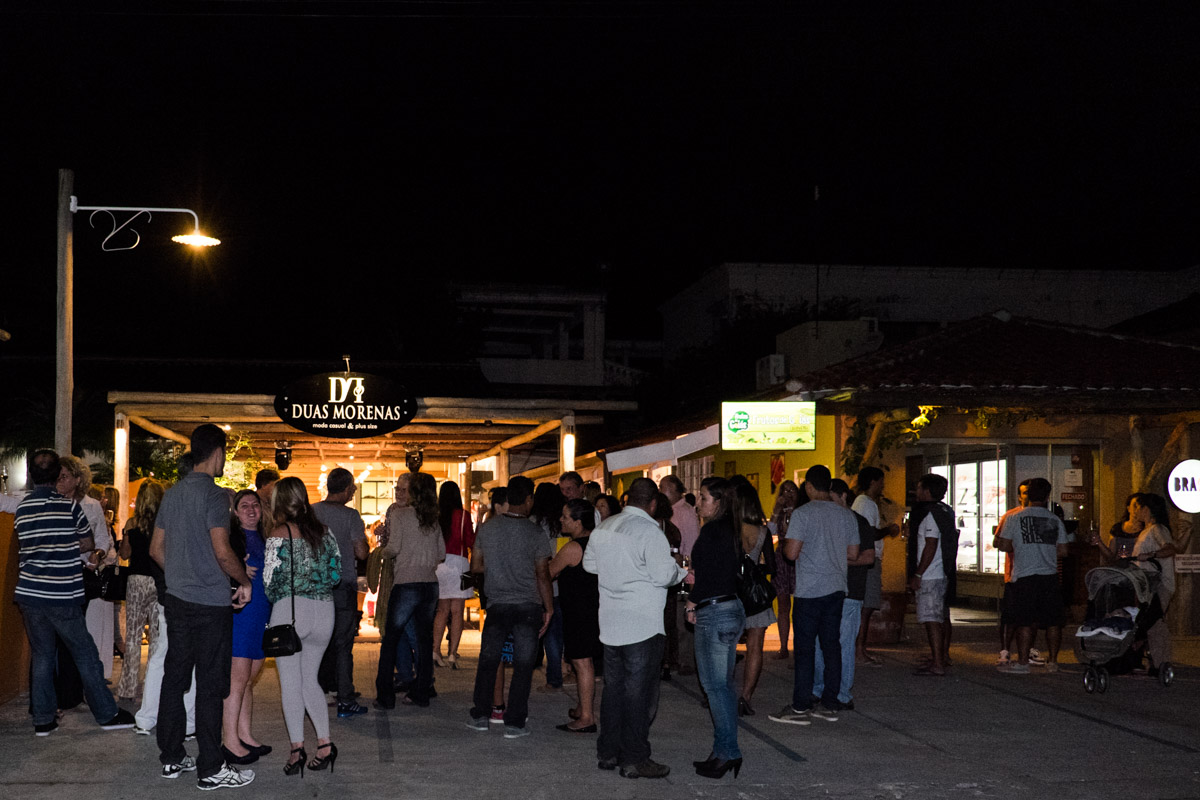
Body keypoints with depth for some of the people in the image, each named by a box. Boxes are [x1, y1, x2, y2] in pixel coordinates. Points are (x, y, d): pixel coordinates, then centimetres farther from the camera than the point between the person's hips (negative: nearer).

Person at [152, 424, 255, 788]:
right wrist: (244, 580, -6)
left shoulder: (172, 494, 10)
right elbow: (223, 553, -21)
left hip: (177, 599, 8)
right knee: (210, 686, -3)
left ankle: (172, 758, 21)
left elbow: (156, 549, 16)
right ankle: (210, 769, 1)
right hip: (210, 604, -8)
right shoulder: (213, 494, -15)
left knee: (174, 678, 13)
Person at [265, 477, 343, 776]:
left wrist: (275, 598, 14)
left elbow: (270, 580, -6)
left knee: (290, 681, 3)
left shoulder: (279, 533, -6)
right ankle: (325, 743, 7)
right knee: (310, 679, 16)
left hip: (290, 608, -5)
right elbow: (336, 572, 8)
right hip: (324, 609, 5)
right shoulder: (323, 531, 8)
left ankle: (297, 748, 0)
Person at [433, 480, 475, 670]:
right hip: (458, 563, -4)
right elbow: (471, 543, -2)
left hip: (438, 564, 4)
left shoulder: (435, 516, 2)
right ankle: (452, 654, -6)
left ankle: (435, 651, 7)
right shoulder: (463, 515, -6)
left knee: (442, 610, 14)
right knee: (457, 611, -1)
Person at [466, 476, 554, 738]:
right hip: (528, 606, -3)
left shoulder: (487, 528, 1)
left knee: (488, 660, 15)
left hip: (497, 605, 3)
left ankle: (480, 716, 19)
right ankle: (514, 723, 4)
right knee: (523, 665, 4)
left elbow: (475, 566, 9)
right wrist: (549, 609, 1)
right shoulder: (535, 533, -10)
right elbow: (542, 575, -8)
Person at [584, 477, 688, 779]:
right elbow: (663, 575, -18)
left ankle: (608, 753, 20)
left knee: (613, 686, 15)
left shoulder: (603, 528, 8)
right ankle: (634, 760, 1)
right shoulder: (648, 531, -15)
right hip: (643, 624, -7)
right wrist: (681, 570, 2)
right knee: (639, 691, -2)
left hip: (610, 621, 7)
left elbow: (589, 564, 19)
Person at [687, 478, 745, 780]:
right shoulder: (730, 530, 13)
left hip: (714, 613, -10)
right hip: (731, 607, 10)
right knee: (724, 684, 13)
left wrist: (692, 602, -4)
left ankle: (727, 752, -2)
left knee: (715, 685, -4)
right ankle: (726, 751, 17)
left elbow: (706, 575, -19)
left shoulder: (712, 530, -15)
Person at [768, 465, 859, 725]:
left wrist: (783, 543, 7)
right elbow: (853, 555, 11)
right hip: (837, 587, 6)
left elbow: (792, 552, -14)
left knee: (804, 648, -2)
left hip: (810, 591, -6)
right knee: (831, 646, 9)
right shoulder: (846, 515, 8)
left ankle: (800, 708, -1)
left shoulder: (803, 514, -10)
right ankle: (829, 705, 12)